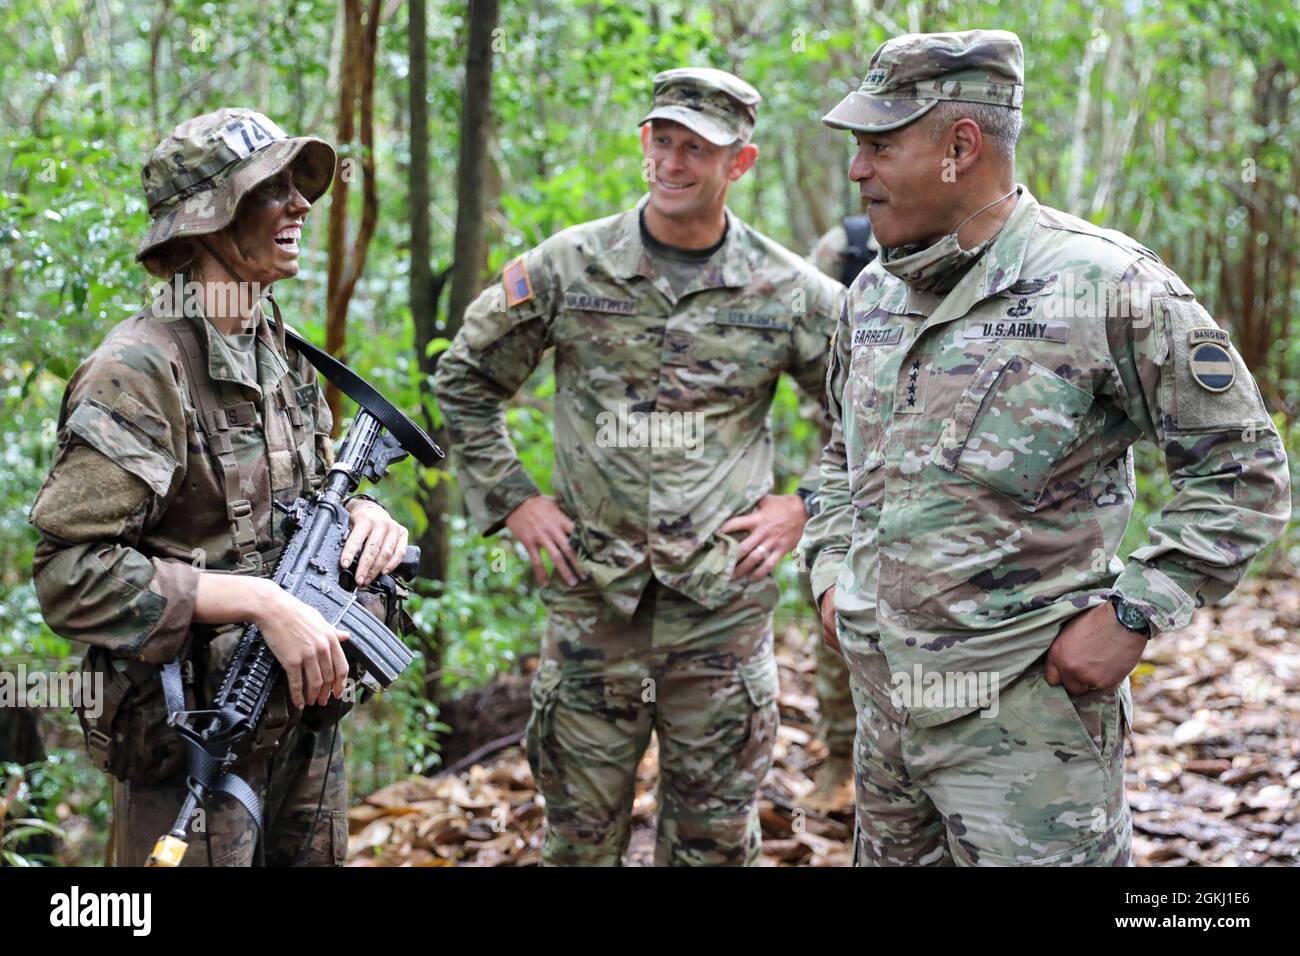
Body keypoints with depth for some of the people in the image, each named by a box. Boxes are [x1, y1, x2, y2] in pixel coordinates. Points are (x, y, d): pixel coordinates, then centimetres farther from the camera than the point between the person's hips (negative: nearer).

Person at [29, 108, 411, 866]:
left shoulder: (282, 355, 9)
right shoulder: (140, 369, -17)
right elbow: (69, 573, -23)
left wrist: (364, 512, -3)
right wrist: (259, 602, -27)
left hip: (308, 717, 8)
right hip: (193, 742, -8)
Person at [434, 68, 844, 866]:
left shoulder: (789, 292, 0)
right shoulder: (568, 268, 0)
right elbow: (464, 380, 10)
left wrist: (807, 506, 1)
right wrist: (511, 500, 3)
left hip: (724, 602, 0)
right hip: (593, 598, 0)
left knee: (715, 839, 11)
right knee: (582, 833, 11)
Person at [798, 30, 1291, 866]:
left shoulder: (1103, 285, -14)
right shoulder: (872, 295, 8)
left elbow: (1244, 468, -11)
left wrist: (1132, 616, -16)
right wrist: (830, 570, 11)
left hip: (1025, 708, -7)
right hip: (883, 693, 7)